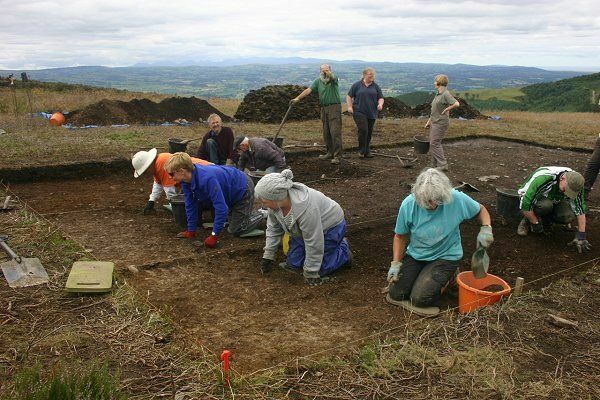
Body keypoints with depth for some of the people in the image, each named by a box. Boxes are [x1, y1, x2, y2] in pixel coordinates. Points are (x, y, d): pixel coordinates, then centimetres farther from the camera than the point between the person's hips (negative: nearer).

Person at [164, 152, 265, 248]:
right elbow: (190, 205, -5)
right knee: (232, 220, 26)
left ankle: (260, 215, 17)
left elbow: (221, 208, -40)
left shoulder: (207, 179, -42)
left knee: (236, 230, -3)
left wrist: (214, 236, -34)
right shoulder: (186, 180, -16)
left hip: (243, 190, -8)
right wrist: (191, 231, -4)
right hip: (231, 194, 8)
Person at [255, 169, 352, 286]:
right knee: (293, 264, 2)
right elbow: (273, 229, -1)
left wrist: (311, 273, -21)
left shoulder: (306, 209, -42)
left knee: (319, 269, -8)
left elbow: (313, 244, -31)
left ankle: (344, 249, 15)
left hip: (330, 227, -7)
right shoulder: (275, 203, -20)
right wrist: (268, 256, 3)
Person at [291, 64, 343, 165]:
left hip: (334, 108, -6)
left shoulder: (334, 78, -3)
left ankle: (337, 156, -11)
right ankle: (330, 153, 21)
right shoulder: (318, 81, 11)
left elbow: (332, 77, -27)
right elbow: (308, 90, 3)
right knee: (326, 133, 10)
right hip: (324, 108, 6)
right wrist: (297, 98, -7)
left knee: (335, 132, -11)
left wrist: (328, 72, -49)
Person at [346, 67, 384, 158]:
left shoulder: (376, 86, 11)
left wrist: (380, 104, -10)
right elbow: (349, 96, 8)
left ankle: (367, 152, 15)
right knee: (363, 130, -18)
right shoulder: (357, 85, 3)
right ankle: (361, 150, -5)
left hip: (372, 113, 4)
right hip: (359, 112, -4)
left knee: (369, 133, 6)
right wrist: (350, 107, -3)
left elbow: (380, 97, 11)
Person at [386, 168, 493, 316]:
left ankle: (448, 274, 13)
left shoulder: (457, 199, -21)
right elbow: (400, 236, -2)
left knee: (420, 299, -17)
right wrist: (395, 264, -10)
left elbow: (480, 210, 0)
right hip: (415, 254, 3)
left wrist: (486, 228, -20)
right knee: (396, 294, -5)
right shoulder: (408, 205, -18)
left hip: (445, 256, -2)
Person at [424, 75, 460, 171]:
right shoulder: (438, 94, 15)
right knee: (432, 143, 11)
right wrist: (429, 122, 22)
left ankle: (442, 165, -5)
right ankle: (437, 165, 19)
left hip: (441, 123, -10)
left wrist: (446, 110, -17)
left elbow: (456, 104, -28)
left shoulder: (446, 94, -15)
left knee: (435, 143, -10)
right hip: (434, 122, 10)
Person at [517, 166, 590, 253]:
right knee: (546, 205, -39)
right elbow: (525, 204, -36)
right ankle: (528, 219, -10)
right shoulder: (542, 179, -39)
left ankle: (546, 220, 3)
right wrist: (535, 223, -25)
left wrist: (581, 236, -19)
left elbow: (580, 210, -17)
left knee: (569, 216, -27)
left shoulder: (574, 184, -22)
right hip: (531, 199, -4)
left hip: (554, 201, 4)